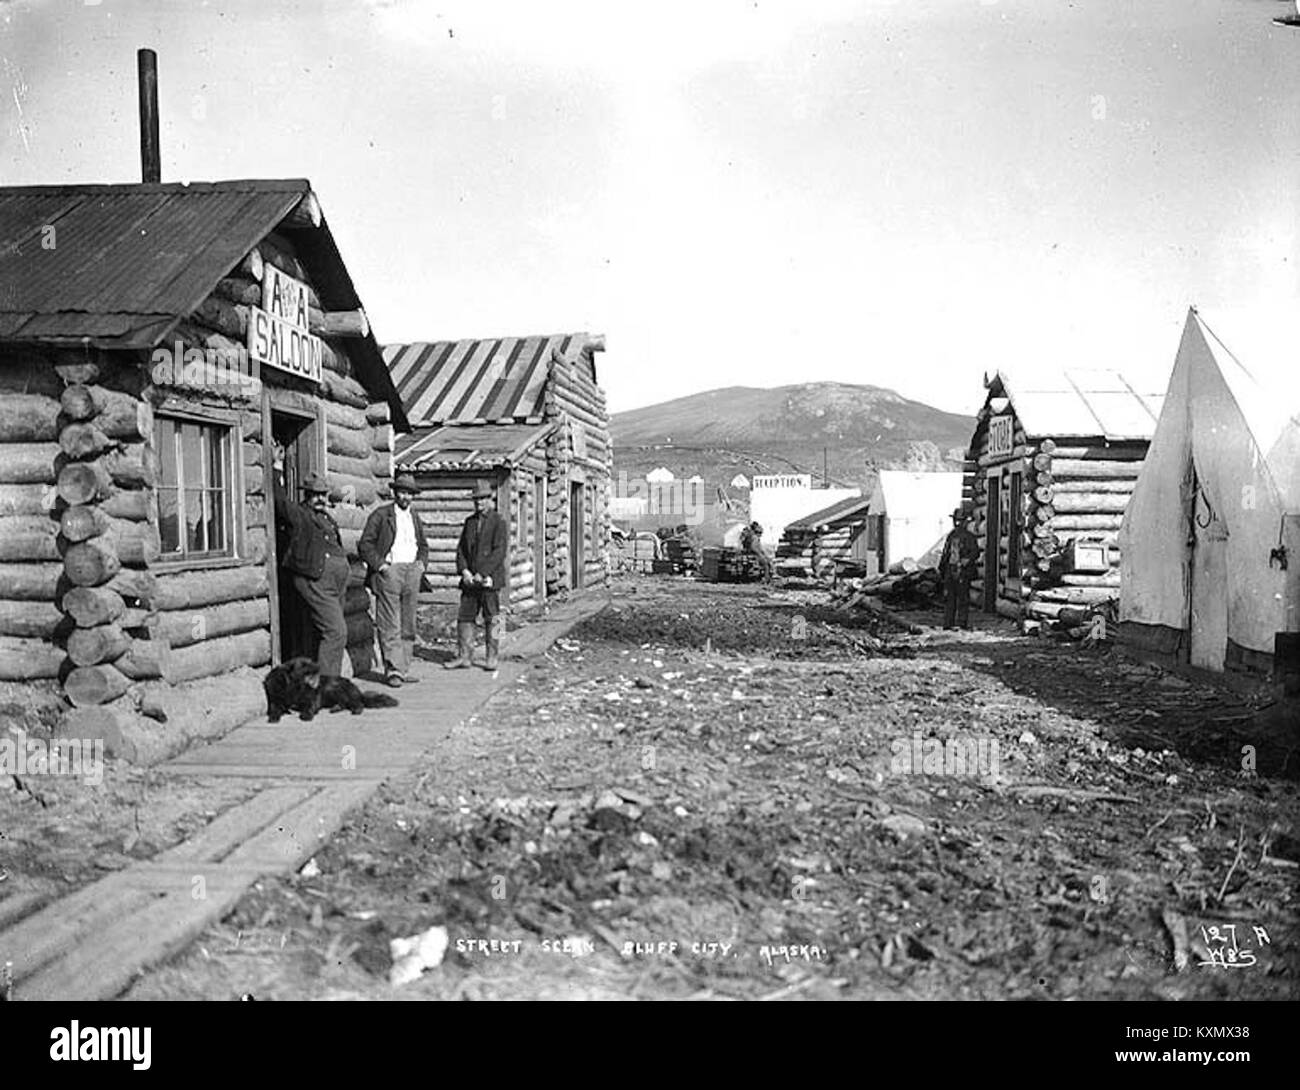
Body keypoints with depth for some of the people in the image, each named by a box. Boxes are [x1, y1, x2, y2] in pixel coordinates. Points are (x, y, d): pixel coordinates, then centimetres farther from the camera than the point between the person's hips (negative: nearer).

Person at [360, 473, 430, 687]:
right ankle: (393, 671, -7)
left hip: (412, 572, 6)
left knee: (408, 625, 6)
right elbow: (365, 544, -2)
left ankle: (403, 669, 12)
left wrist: (421, 562, 9)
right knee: (390, 626, -8)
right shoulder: (381, 515, 1)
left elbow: (423, 545, 28)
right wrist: (379, 564, -12)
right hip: (389, 571, -5)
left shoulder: (415, 518, 17)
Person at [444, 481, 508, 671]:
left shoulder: (498, 522, -3)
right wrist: (464, 570, -4)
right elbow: (461, 548, 13)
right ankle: (465, 656, 10)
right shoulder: (469, 521, 15)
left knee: (492, 620, 1)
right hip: (470, 579, 5)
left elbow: (499, 552, -11)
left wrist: (482, 574, -16)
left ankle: (492, 658, 8)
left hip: (489, 579, -5)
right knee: (465, 617, 4)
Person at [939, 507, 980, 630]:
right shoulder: (950, 536, 17)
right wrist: (941, 569, 19)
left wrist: (967, 560, -27)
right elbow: (945, 554, 22)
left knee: (963, 599, -4)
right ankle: (948, 623, 10)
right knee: (949, 598, 6)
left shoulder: (969, 537, -2)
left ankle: (962, 623, 0)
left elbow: (975, 552, -10)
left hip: (963, 573, -6)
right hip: (950, 572, 6)